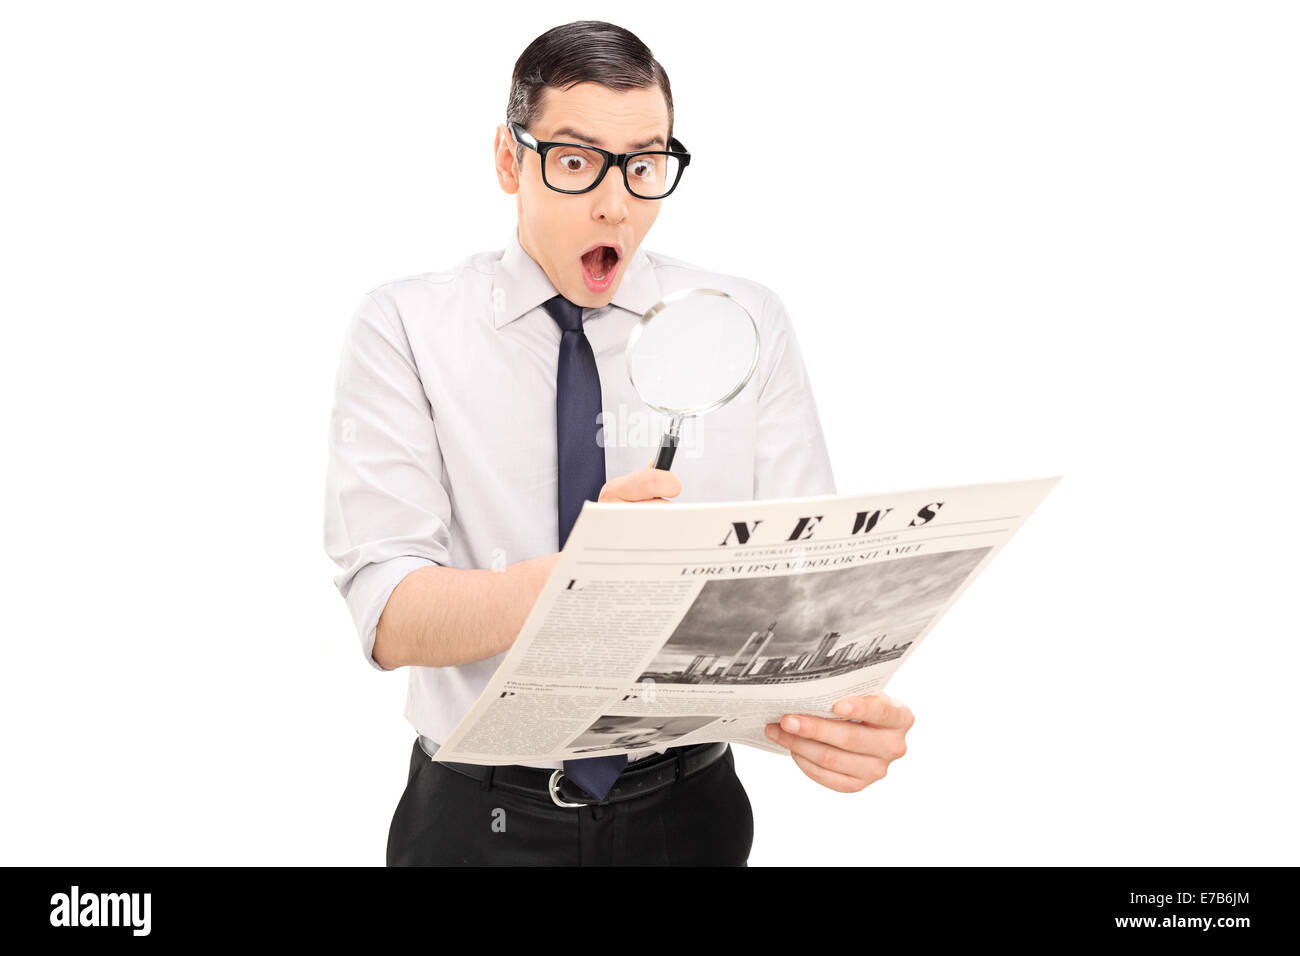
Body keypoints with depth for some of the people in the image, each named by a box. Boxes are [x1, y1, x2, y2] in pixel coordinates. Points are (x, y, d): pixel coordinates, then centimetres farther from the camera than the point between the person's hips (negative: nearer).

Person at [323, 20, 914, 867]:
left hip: (689, 810, 2)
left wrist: (847, 708, -29)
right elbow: (390, 619, -16)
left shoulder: (747, 325, -1)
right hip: (479, 818, -1)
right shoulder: (405, 327, -6)